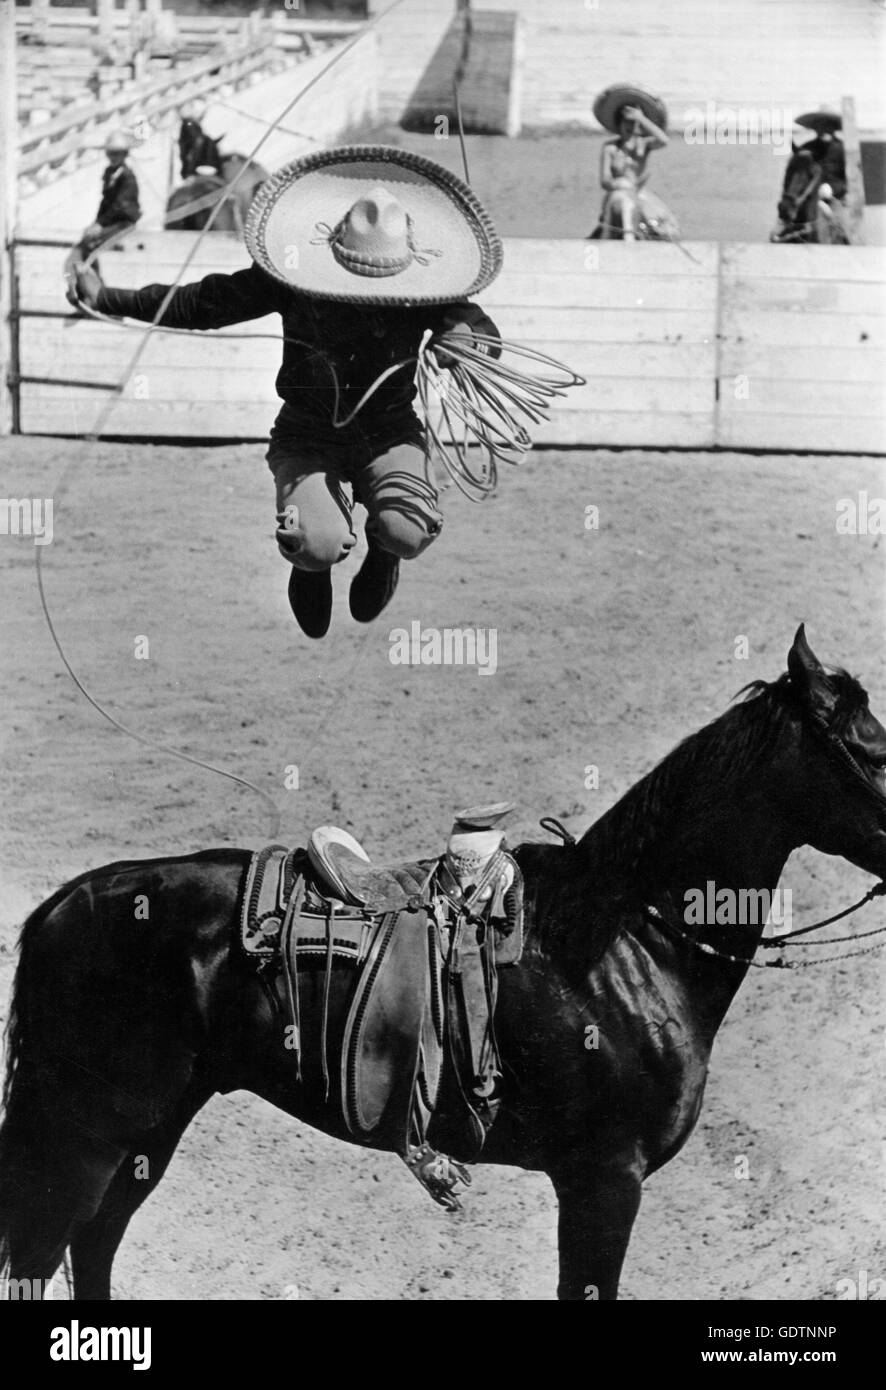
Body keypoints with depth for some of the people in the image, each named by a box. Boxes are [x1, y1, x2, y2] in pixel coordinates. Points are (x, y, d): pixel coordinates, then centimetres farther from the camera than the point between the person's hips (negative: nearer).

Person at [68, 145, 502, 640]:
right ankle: (312, 560, 14)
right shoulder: (294, 279, -14)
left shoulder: (421, 291, -12)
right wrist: (107, 299, -6)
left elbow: (486, 335, -3)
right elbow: (200, 304, -6)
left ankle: (382, 548, 13)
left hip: (389, 433, 1)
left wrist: (465, 334, -29)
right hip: (308, 436, -1)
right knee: (319, 546, -29)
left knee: (407, 534, -30)